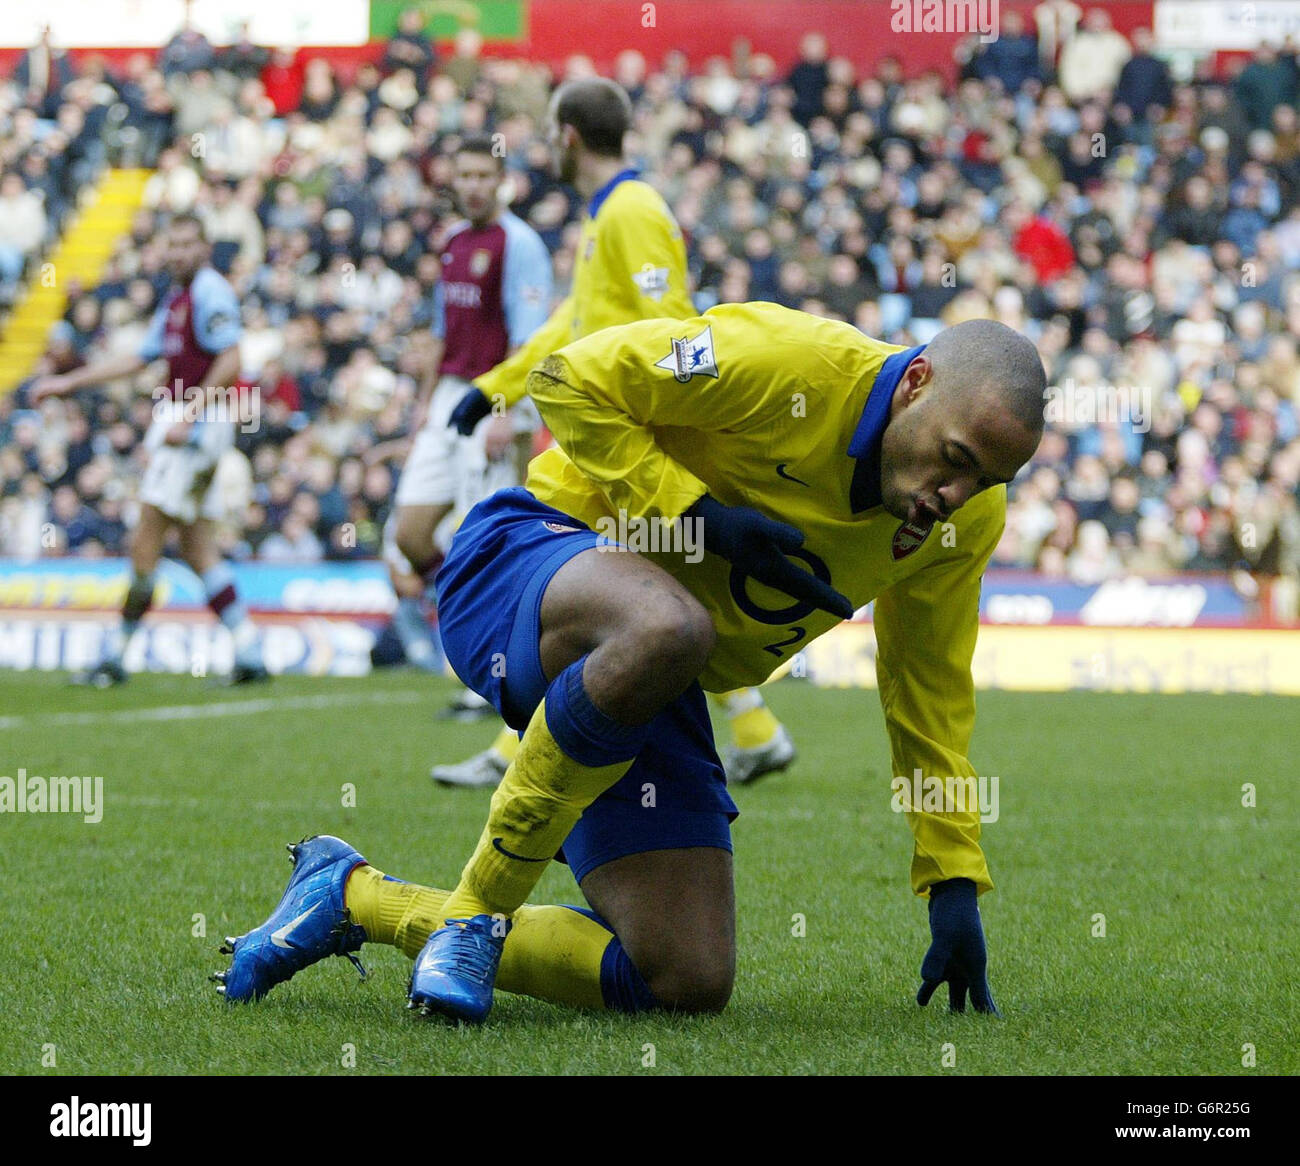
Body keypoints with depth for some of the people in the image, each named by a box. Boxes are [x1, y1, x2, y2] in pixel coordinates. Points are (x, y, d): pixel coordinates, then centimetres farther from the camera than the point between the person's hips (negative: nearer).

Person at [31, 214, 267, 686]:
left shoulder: (210, 291, -10)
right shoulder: (175, 298, 20)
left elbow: (230, 361, -19)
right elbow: (140, 358, 26)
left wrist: (188, 416, -21)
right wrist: (68, 382, 25)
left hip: (198, 422, -10)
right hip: (177, 420, 10)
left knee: (146, 543, -7)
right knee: (197, 546, 7)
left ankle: (116, 654, -2)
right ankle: (249, 652, 7)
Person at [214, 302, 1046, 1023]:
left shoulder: (968, 518, -2)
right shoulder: (790, 362, -21)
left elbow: (930, 692, 10)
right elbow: (571, 381, -15)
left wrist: (955, 884, 8)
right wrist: (697, 516, -22)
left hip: (648, 697, 7)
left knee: (688, 984, -7)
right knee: (668, 628, -44)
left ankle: (358, 900, 9)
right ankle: (477, 910, -25)